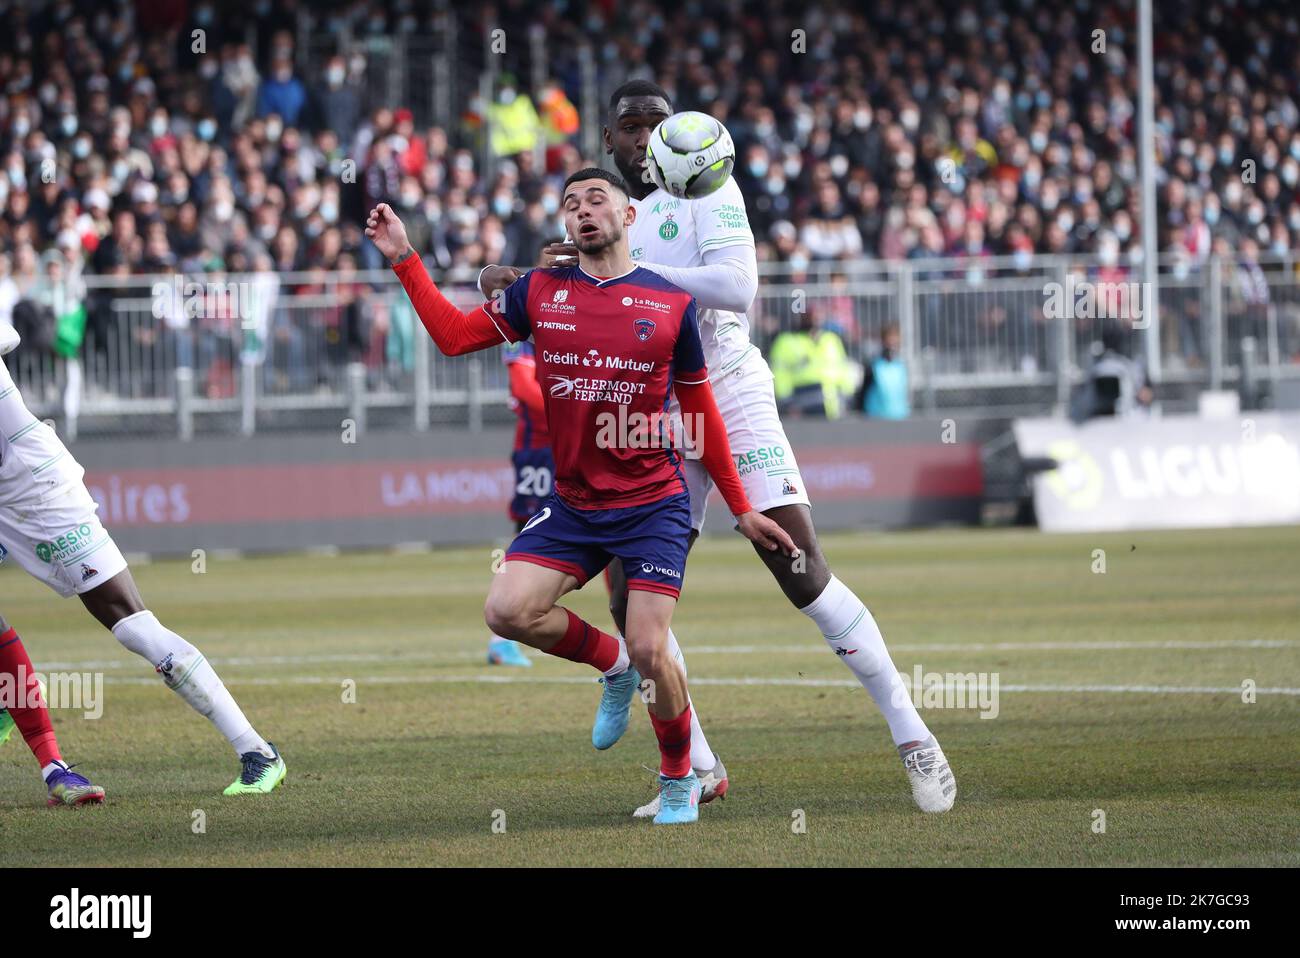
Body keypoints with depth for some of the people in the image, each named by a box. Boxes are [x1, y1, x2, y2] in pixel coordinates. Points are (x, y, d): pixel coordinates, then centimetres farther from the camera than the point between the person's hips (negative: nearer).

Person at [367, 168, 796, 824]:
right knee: (507, 610, -15)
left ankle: (679, 779, 13)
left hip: (652, 505, -3)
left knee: (649, 649, -13)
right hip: (571, 505, 3)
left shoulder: (672, 304, -2)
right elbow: (452, 334, 8)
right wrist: (403, 258, 1)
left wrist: (743, 511, 9)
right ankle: (612, 664, 14)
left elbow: (702, 416, 6)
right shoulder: (540, 292, 4)